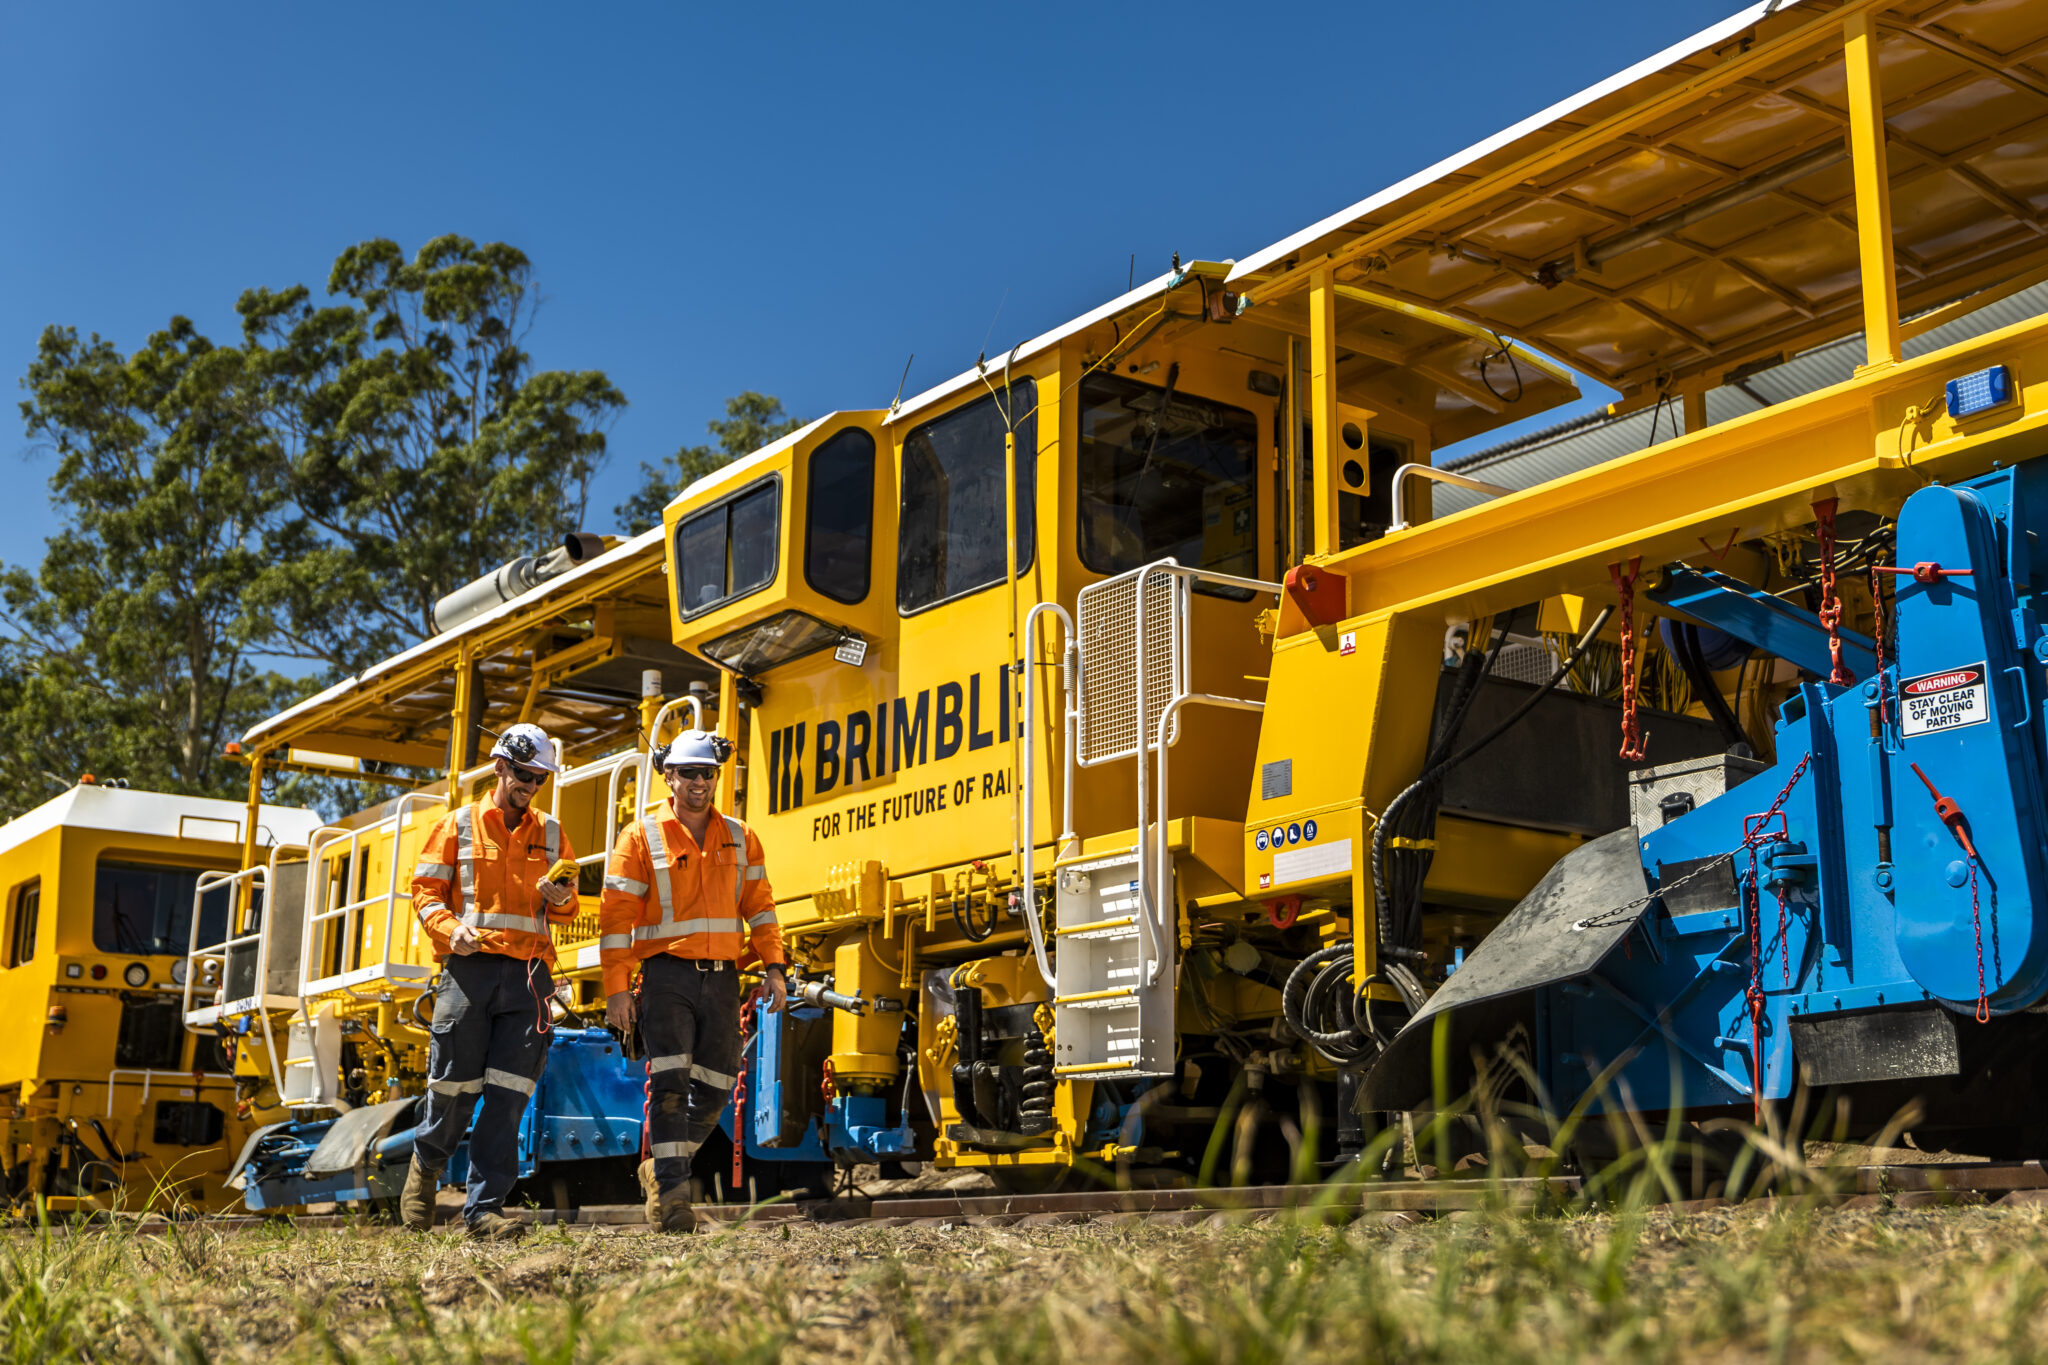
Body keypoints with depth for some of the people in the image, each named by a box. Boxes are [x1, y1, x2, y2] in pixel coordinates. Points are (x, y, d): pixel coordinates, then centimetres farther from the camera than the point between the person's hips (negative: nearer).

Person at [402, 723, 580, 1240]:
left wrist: (560, 899, -5)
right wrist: (450, 927, -13)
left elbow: (568, 909, 19)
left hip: (528, 974, 2)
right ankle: (425, 1166, 30)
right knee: (454, 1084, 0)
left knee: (508, 1094, -5)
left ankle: (485, 1207, -2)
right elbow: (425, 891, 5)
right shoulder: (457, 827, 8)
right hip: (469, 967, -2)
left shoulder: (550, 834, 16)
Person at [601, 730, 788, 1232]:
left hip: (722, 978, 4)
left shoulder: (740, 839, 12)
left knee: (714, 1087, 6)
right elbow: (616, 916, -3)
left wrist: (773, 966, 3)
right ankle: (670, 1191, -13)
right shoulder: (641, 837, 0)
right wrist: (617, 989, -9)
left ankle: (661, 1168, 26)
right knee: (670, 1079, -15)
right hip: (667, 974, -4)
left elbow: (760, 907, 14)